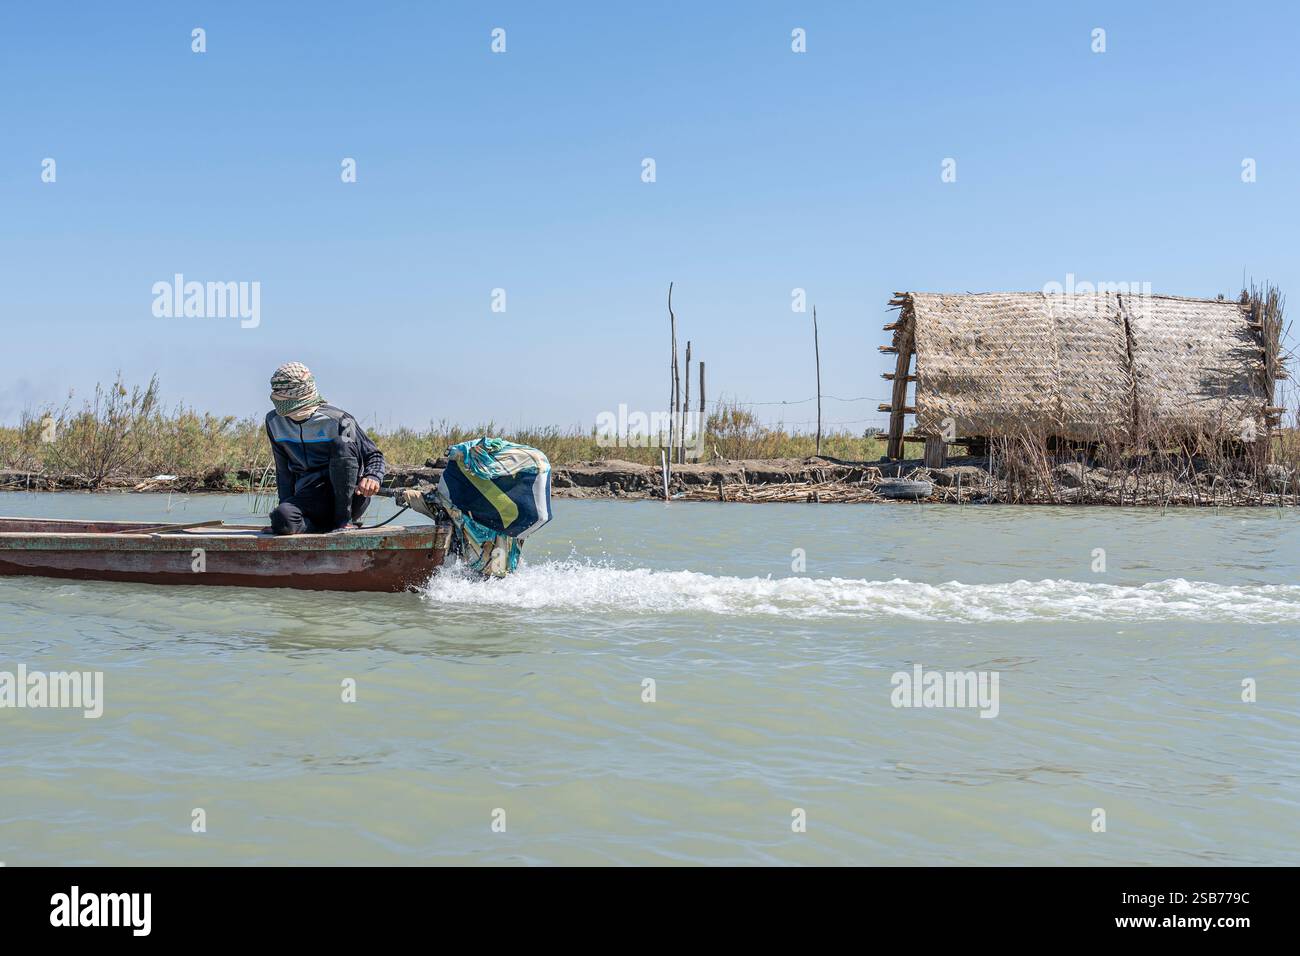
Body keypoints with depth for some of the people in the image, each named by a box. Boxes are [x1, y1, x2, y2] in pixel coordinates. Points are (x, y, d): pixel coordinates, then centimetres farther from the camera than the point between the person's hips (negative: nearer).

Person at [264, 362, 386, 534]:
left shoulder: (337, 420, -7)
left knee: (342, 444, -30)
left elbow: (374, 455, -1)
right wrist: (287, 506, 6)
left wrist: (372, 477, -23)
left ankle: (344, 519, -23)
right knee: (281, 518, -32)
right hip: (310, 497, 2)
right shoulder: (274, 422, 8)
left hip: (349, 495, -2)